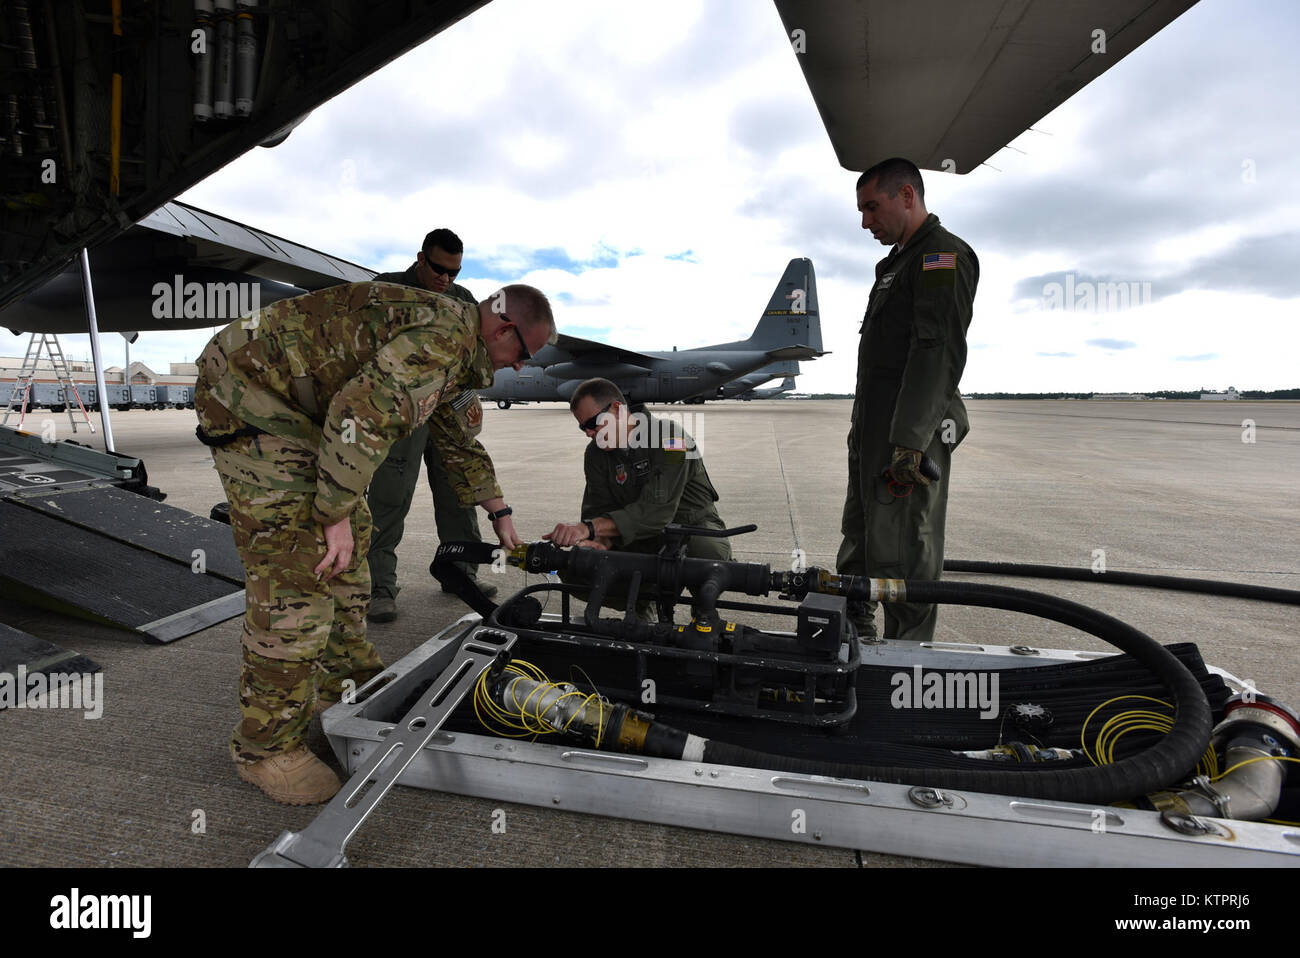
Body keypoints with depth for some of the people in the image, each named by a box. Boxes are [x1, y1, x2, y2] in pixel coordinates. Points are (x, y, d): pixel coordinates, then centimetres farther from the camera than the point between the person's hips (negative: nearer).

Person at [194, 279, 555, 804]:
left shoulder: (459, 350, 14)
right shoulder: (443, 338, -21)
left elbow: (457, 437, 26)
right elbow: (363, 414, -31)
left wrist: (498, 512, 29)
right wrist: (335, 515, -23)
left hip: (298, 406, 11)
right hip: (249, 391, -11)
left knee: (349, 543, 14)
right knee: (299, 568, -13)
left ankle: (346, 680, 31)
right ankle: (266, 745, 2)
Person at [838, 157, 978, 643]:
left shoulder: (944, 255, -6)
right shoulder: (898, 262, 25)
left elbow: (938, 353, -19)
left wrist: (910, 442, -27)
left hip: (910, 437, -10)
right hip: (874, 434, 10)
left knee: (902, 558, -7)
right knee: (858, 547, 14)